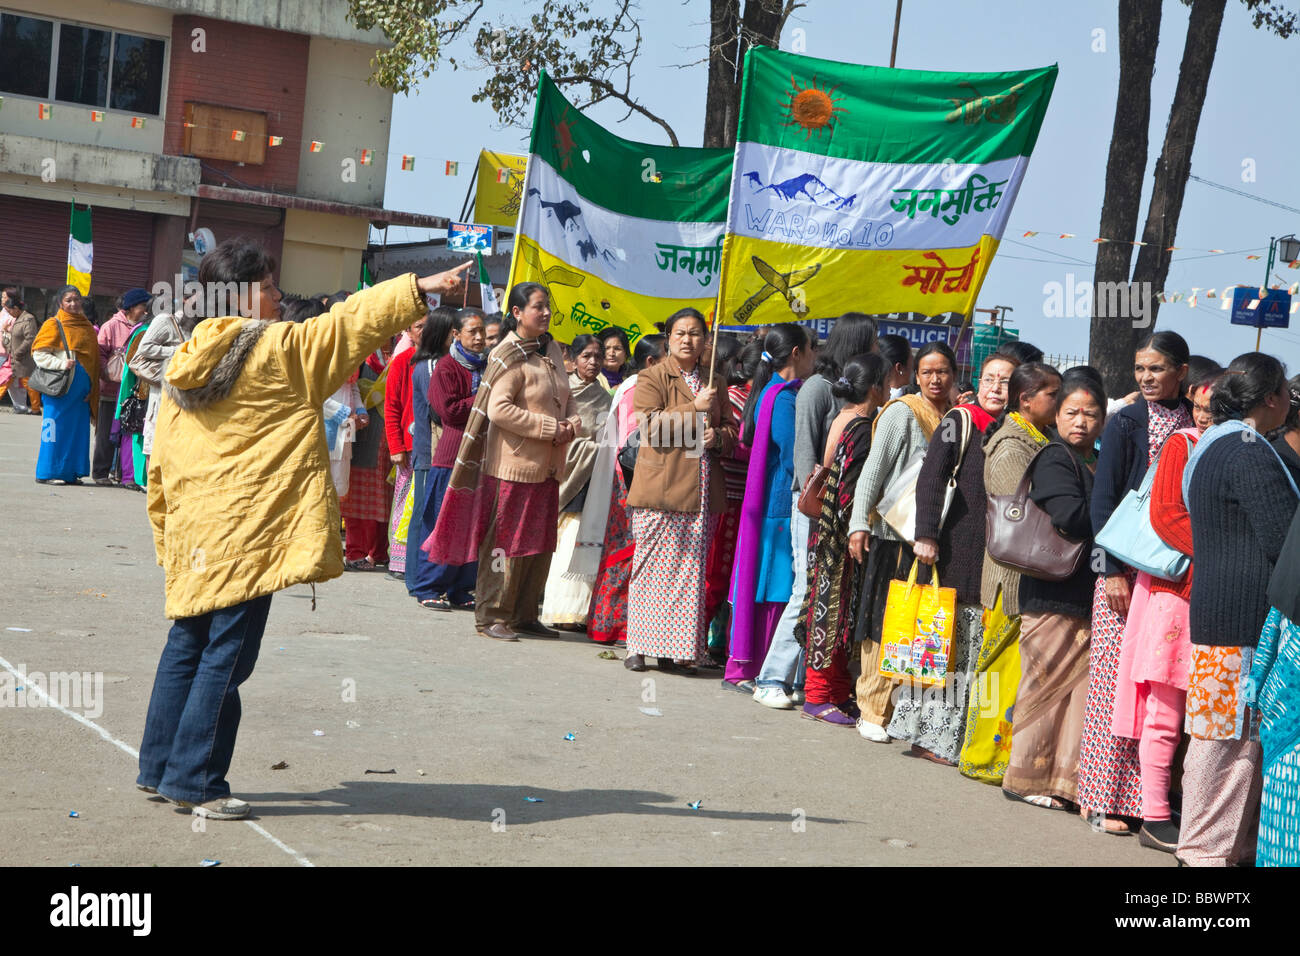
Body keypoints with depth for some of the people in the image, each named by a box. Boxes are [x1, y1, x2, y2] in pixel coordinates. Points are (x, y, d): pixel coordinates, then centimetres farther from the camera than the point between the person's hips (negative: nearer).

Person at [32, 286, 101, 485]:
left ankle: (71, 472, 11)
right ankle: (49, 472, 0)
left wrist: (92, 387, 11)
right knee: (57, 426, -5)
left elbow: (93, 357, 20)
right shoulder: (53, 325, -1)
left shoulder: (87, 327, 16)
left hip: (82, 386, 6)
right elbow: (39, 354, -5)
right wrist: (61, 364, -18)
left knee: (78, 428, 5)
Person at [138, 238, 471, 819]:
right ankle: (194, 781, 1)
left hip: (193, 533, 7)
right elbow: (351, 321, -7)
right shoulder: (281, 348, -7)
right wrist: (418, 288, -1)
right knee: (226, 655, -2)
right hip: (249, 529, -7)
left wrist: (165, 532, 22)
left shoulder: (183, 364, 11)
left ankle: (159, 767, 23)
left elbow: (160, 465, 14)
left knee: (187, 646, 16)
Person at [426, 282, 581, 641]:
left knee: (540, 544, 12)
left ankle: (524, 615, 21)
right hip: (514, 464, -8)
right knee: (506, 541, -3)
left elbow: (567, 399, 20)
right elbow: (499, 409, -21)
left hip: (546, 466, 8)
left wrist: (572, 424, -3)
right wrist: (551, 428, -18)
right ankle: (492, 616, 5)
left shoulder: (551, 350, 13)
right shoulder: (511, 356, -11)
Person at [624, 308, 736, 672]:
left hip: (702, 492, 5)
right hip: (661, 489, -5)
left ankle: (675, 648, 7)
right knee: (652, 566, -4)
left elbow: (731, 430, 21)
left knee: (691, 570, 3)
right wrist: (694, 409, -15)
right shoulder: (652, 378, 2)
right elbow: (649, 427, -12)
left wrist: (718, 436, -2)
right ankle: (639, 647, 2)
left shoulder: (712, 382, 18)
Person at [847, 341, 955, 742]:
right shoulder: (902, 412, -3)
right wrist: (859, 524, -11)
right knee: (886, 622, -3)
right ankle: (873, 712, 5)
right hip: (895, 532, -5)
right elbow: (874, 469, -6)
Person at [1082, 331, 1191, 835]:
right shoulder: (1126, 423, 0)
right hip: (1127, 572, -3)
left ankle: (1143, 794, 9)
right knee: (1115, 681, -3)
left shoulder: (1193, 424, 9)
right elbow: (1103, 499, -3)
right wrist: (1113, 571, -11)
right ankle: (1102, 798, 3)